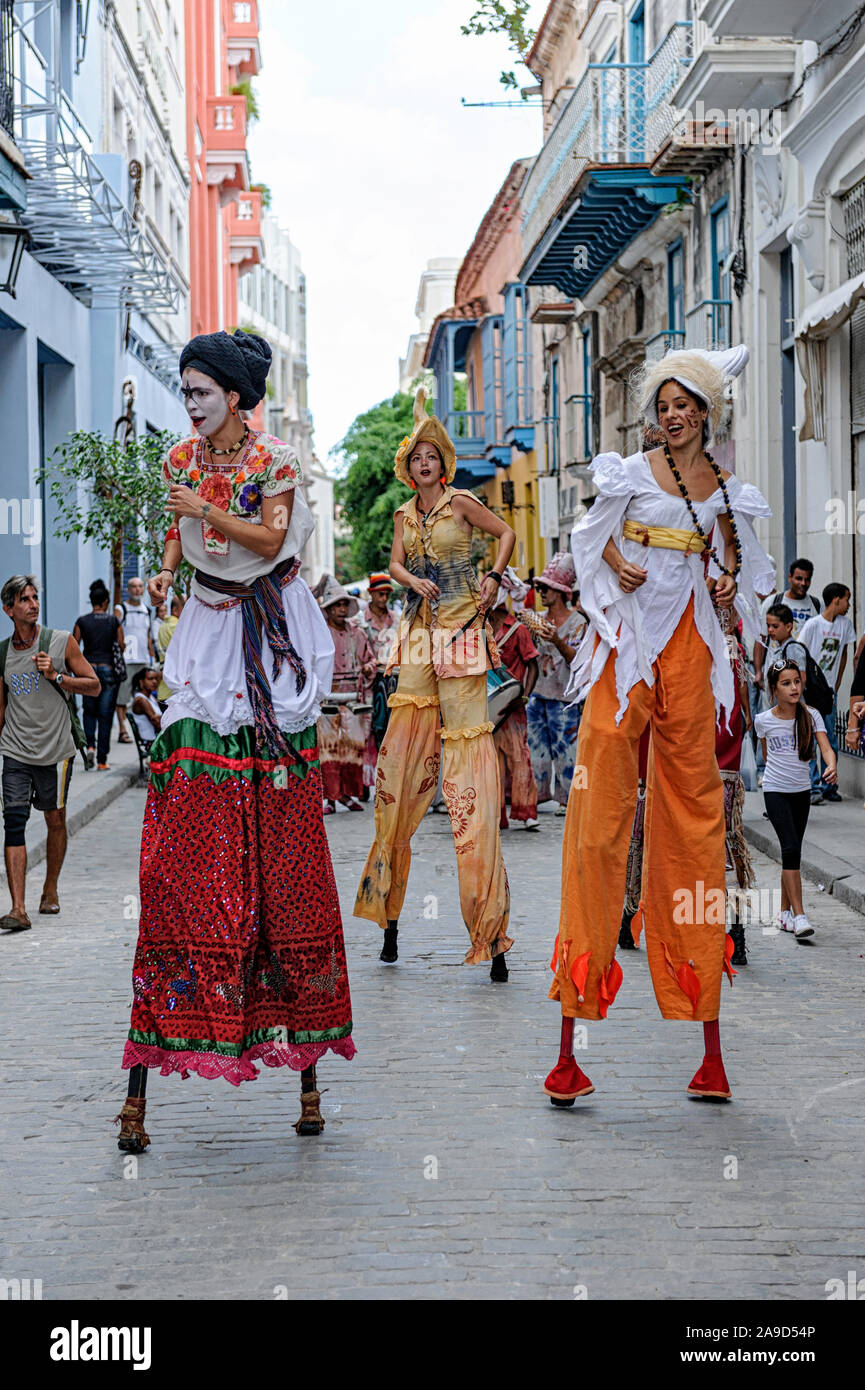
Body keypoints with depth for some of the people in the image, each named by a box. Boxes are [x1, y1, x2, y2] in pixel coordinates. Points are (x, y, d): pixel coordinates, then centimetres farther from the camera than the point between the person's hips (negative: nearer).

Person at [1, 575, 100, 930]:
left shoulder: (62, 642, -1)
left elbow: (94, 685, 0)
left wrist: (55, 676, -13)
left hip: (55, 751, -1)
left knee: (55, 821, 10)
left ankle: (50, 890, 32)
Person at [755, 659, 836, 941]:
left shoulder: (811, 716, -5)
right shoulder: (764, 721, -7)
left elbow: (826, 748, -16)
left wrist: (831, 766, -36)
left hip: (802, 791, 3)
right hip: (775, 791, -3)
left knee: (792, 852, 9)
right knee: (791, 848, -16)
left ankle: (785, 912, 22)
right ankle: (799, 917, -20)